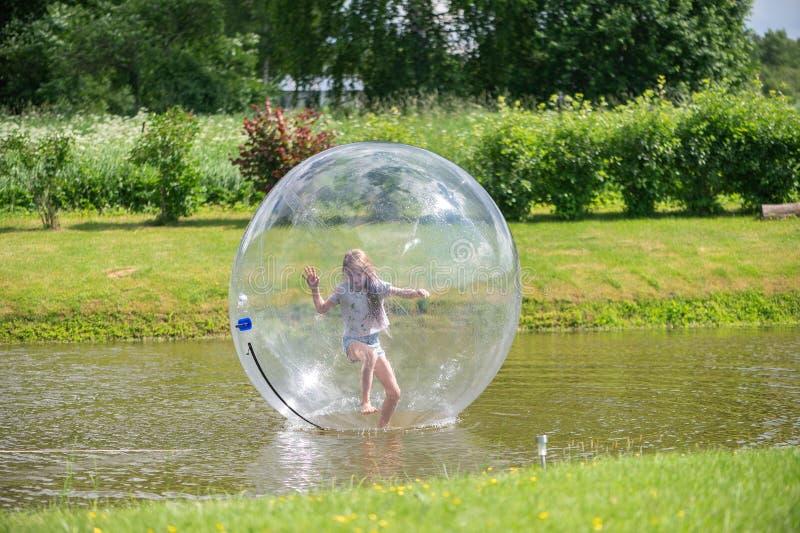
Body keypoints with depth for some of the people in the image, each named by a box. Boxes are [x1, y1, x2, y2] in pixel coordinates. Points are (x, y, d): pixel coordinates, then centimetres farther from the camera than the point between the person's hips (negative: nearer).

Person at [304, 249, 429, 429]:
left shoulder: (377, 286, -4)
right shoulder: (343, 290, -7)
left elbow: (400, 292, -10)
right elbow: (322, 309, -3)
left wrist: (417, 293, -30)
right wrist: (314, 289, -18)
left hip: (373, 341, 4)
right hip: (352, 341, -4)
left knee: (394, 393, -1)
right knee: (370, 354, -43)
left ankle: (382, 428, 18)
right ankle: (365, 402, -43)